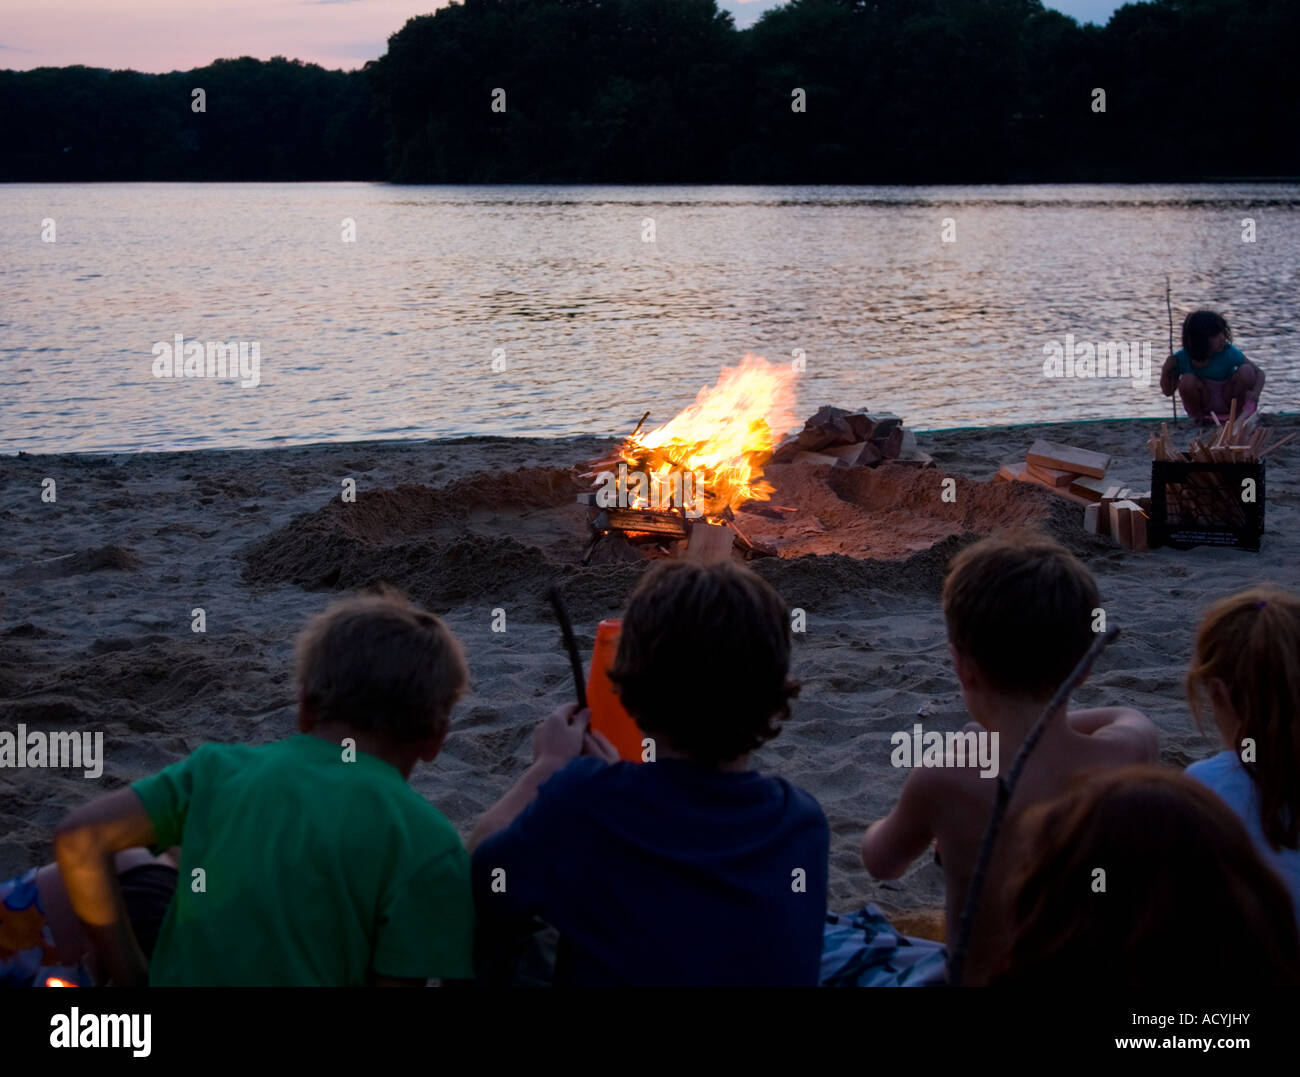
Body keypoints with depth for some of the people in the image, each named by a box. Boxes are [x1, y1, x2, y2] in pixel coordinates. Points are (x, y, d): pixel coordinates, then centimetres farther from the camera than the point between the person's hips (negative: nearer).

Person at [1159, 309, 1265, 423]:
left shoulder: (1228, 353, -21)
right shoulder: (1182, 358, -18)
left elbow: (1259, 372, -14)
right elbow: (1168, 392, -6)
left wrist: (1255, 393, -36)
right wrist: (1165, 371, -26)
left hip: (1227, 400, 0)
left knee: (1246, 371, -25)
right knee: (1188, 380, -31)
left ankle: (1236, 412, -2)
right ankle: (1196, 415, -3)